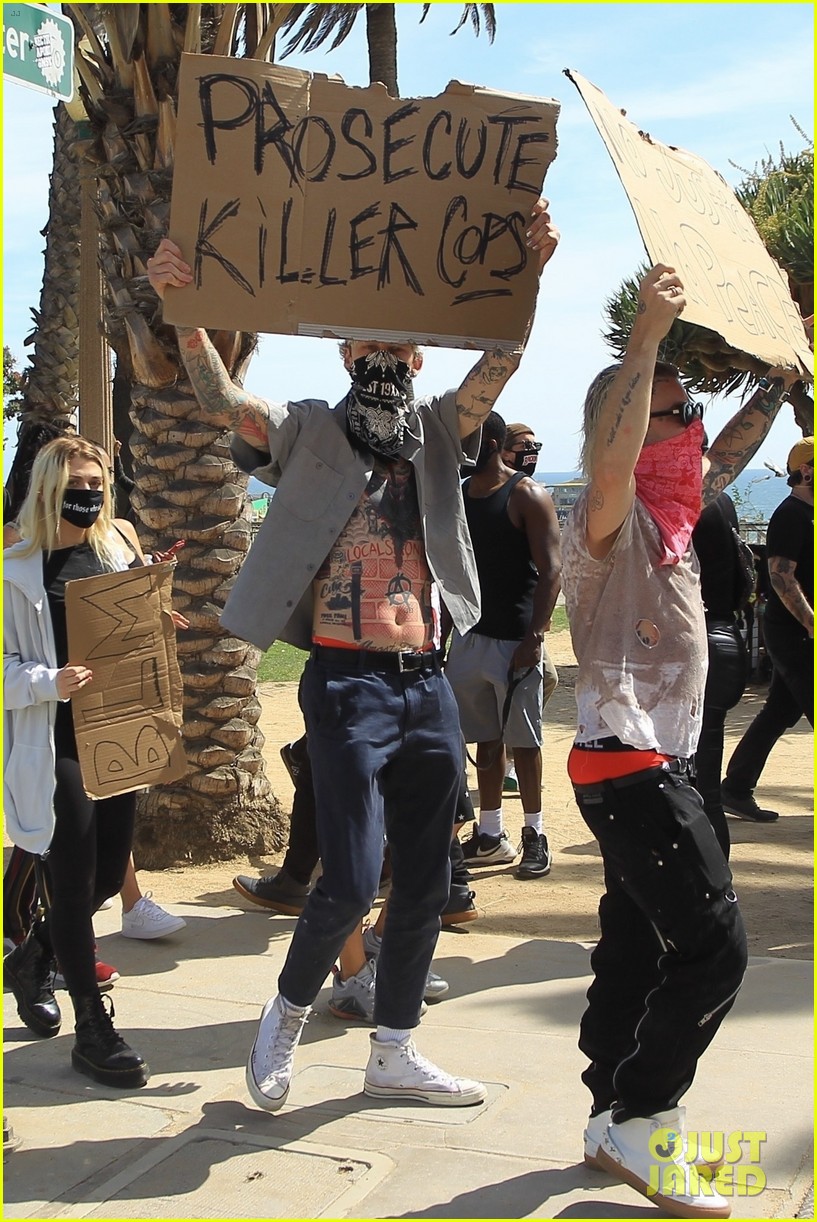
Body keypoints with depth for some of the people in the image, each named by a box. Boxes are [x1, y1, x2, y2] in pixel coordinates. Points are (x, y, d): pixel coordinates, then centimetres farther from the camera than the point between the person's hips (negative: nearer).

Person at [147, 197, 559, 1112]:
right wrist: (185, 313, -33)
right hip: (347, 685, -5)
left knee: (423, 884, 11)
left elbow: (501, 359, -3)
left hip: (428, 686, 5)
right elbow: (222, 402, -15)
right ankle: (288, 1012, 18)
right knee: (351, 880, -11)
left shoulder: (437, 432, 11)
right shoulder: (310, 431, 1)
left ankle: (393, 1053, 27)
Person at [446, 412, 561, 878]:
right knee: (485, 740, 11)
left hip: (515, 640, -6)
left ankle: (535, 836, 11)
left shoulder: (527, 495, -8)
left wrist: (535, 636, -20)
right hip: (469, 635, 6)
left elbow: (551, 570, -13)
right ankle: (491, 835, 20)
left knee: (523, 741, 1)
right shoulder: (458, 495, 12)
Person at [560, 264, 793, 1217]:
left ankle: (613, 1121, 23)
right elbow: (609, 459, -37)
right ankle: (639, 1127, 0)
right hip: (628, 763, -10)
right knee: (712, 946, -10)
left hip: (658, 762, 10)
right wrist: (646, 336, -40)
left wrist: (775, 384, 31)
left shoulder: (670, 513, 14)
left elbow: (726, 455, 33)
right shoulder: (610, 517, -13)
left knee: (638, 950, 13)